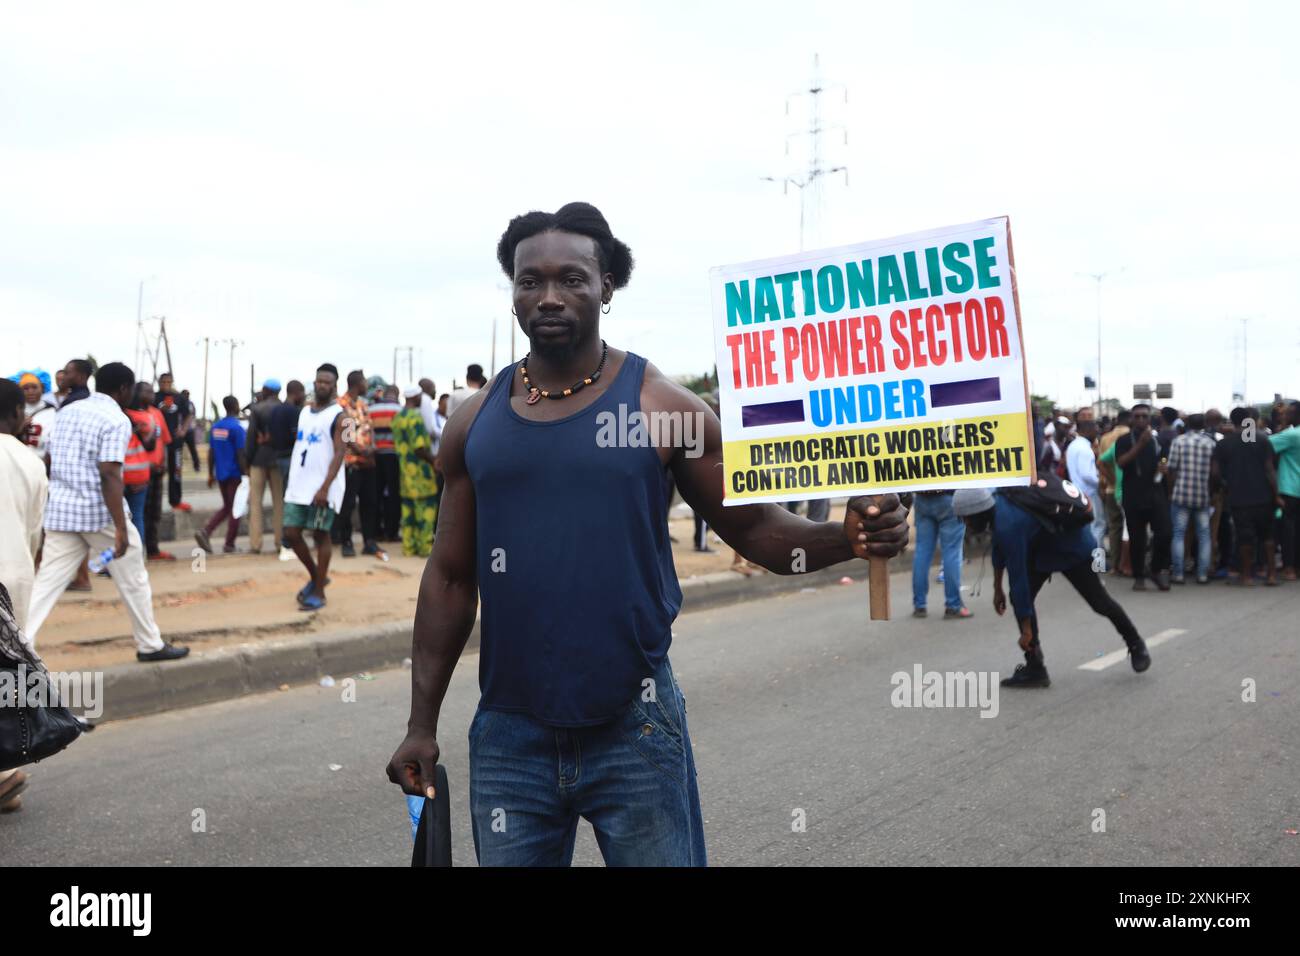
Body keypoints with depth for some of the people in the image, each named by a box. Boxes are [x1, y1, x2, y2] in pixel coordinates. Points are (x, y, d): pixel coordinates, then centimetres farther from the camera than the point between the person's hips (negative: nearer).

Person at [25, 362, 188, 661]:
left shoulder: (66, 411, 13)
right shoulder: (116, 420, -11)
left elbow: (51, 461, 18)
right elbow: (109, 475, -19)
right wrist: (121, 528, -20)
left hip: (59, 510, 6)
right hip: (99, 512, -6)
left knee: (46, 585, 3)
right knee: (133, 580, 10)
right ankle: (150, 645, 21)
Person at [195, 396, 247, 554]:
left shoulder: (215, 426, 7)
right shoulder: (237, 428, -14)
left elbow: (211, 452, 9)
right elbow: (240, 454, -15)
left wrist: (211, 474, 15)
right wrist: (246, 475, -10)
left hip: (220, 474, 6)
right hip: (235, 474, -6)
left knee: (226, 506, 18)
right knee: (235, 509, 4)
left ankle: (205, 531, -1)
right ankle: (229, 545, 6)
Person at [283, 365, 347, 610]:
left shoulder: (338, 416, -7)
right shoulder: (304, 412, 14)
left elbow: (339, 453, -14)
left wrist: (325, 488, -22)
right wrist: (290, 479, 15)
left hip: (323, 488, -6)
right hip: (298, 485, 7)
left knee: (321, 536, -1)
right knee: (291, 533, 5)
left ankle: (319, 593, 7)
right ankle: (316, 577, 25)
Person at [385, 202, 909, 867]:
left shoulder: (662, 406, -4)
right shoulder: (475, 422, 5)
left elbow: (752, 525, 1)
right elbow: (450, 577, 10)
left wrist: (847, 538, -20)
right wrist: (422, 724, 8)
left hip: (635, 734, -3)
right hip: (507, 736, 3)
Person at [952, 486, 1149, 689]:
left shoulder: (1008, 527, -39)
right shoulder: (996, 505, -12)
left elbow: (1018, 579, -34)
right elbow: (998, 548, 7)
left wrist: (1026, 629, -27)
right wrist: (997, 589, 11)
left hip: (1074, 548, -9)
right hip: (1042, 549, 9)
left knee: (1098, 600, 5)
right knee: (1019, 597, -3)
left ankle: (1136, 644, 32)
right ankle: (1035, 668, 0)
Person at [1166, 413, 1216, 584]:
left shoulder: (1179, 441, -2)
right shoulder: (1211, 443, 3)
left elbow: (1172, 469, -3)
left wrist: (1171, 491, 7)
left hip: (1182, 494, -1)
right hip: (1203, 496, 1)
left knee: (1179, 534, 4)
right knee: (1204, 535, 8)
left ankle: (1178, 574, 2)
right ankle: (1202, 574, 6)